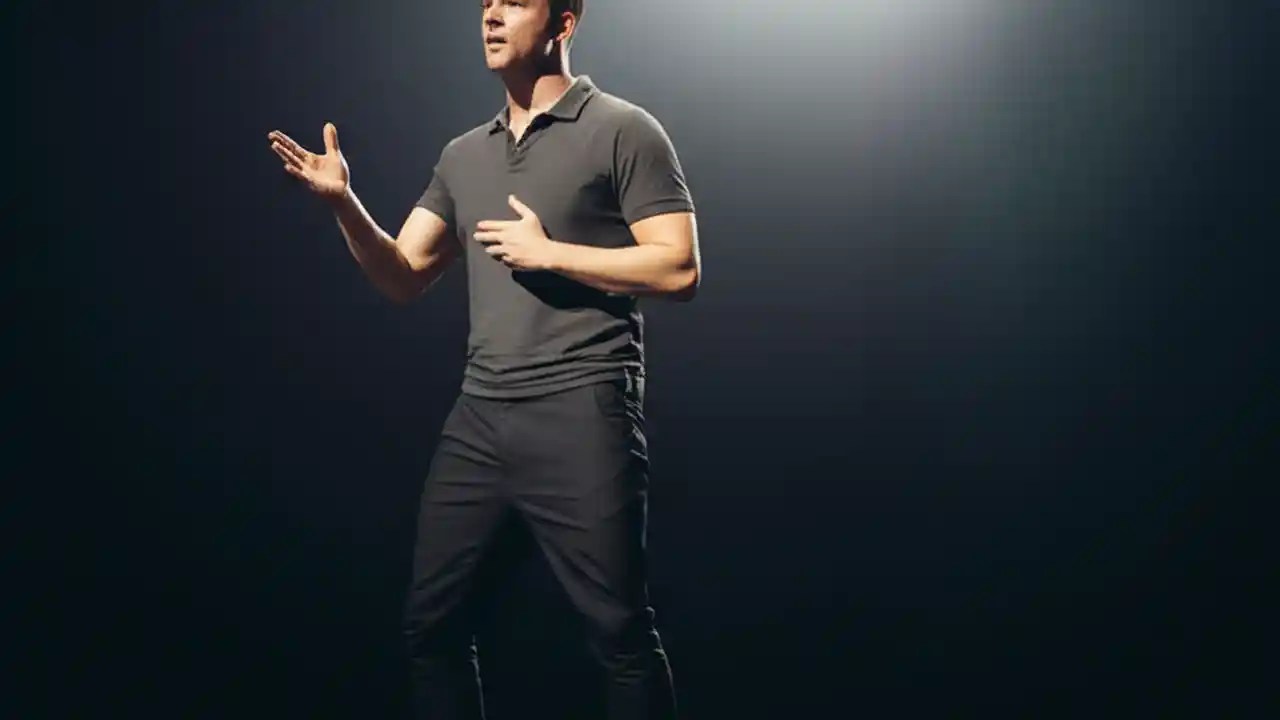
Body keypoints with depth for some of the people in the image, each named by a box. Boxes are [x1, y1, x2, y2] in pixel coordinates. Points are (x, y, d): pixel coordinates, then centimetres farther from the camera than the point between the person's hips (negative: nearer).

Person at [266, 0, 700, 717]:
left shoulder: (623, 130, 0)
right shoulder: (463, 155, 17)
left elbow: (680, 269, -8)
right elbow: (402, 277, 12)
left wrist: (548, 253, -10)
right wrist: (344, 201, -4)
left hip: (580, 416, -6)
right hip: (479, 420, 6)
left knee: (621, 631, 0)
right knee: (431, 621, 11)